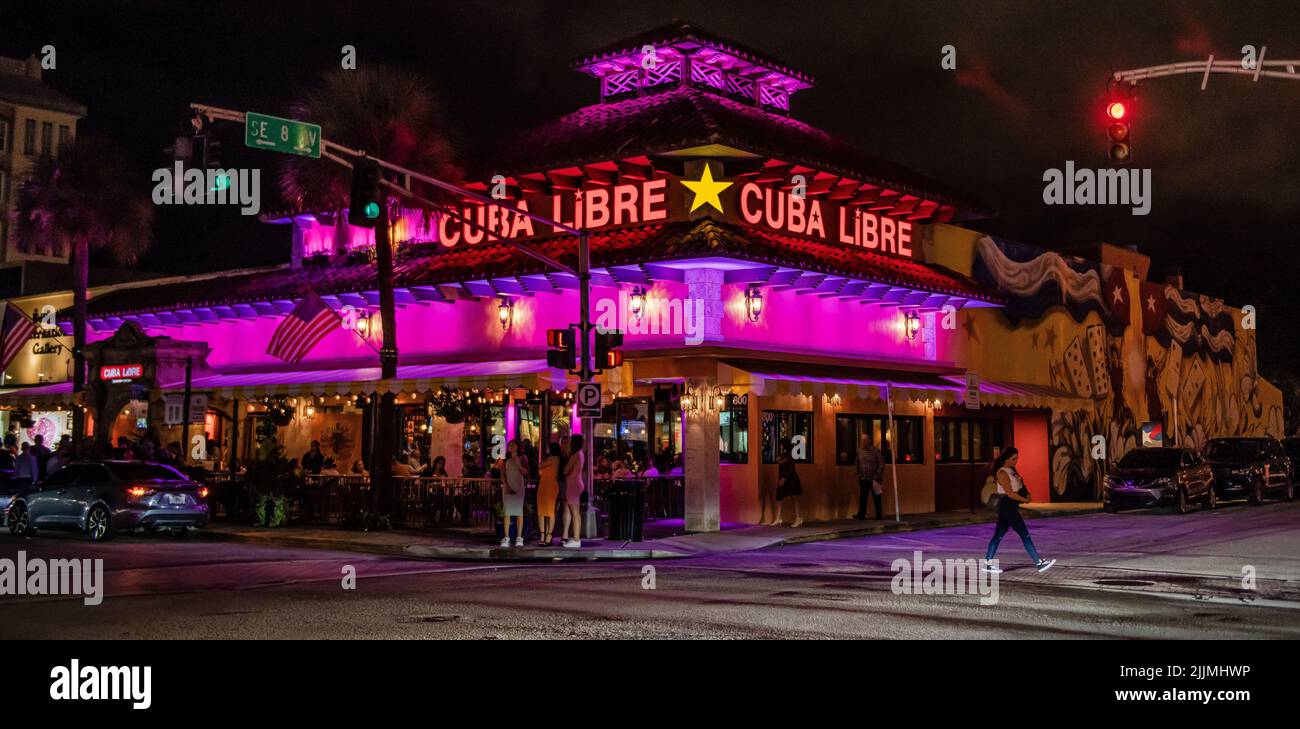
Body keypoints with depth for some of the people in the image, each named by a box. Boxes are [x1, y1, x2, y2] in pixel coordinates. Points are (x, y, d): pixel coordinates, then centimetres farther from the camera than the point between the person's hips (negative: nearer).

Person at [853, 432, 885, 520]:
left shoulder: (875, 451, -8)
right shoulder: (859, 451, 6)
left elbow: (881, 464, -6)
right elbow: (858, 464, 15)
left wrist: (877, 476, -10)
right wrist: (858, 474, 7)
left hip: (874, 479, -4)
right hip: (863, 479, 4)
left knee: (876, 498, 4)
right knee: (862, 497, -2)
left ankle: (879, 515, 12)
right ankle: (861, 514, -2)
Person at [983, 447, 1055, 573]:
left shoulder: (1011, 470, 13)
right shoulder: (1002, 473, -16)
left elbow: (1019, 486, 17)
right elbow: (1010, 493, -19)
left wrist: (1027, 494, -2)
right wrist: (1025, 500, -10)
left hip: (1010, 507, 10)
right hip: (1008, 507, -10)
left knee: (998, 535, 10)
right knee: (1025, 535, -6)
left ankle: (987, 563, 12)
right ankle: (1039, 563, -4)